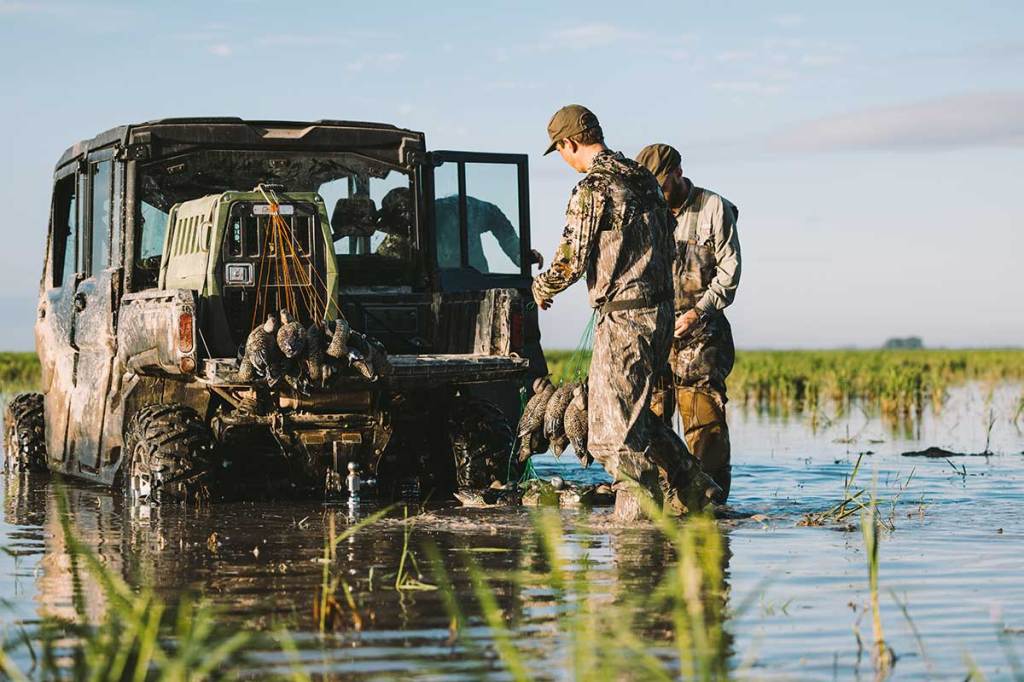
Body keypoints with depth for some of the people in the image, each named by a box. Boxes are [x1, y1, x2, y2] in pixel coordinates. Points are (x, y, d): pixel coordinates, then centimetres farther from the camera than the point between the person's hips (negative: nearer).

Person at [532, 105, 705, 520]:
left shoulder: (593, 190, -14)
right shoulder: (644, 180, 13)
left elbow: (570, 263, -12)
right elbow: (666, 248, 19)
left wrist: (541, 288, 8)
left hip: (623, 316, -9)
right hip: (659, 310, 9)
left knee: (616, 428, -1)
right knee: (631, 410, 20)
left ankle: (638, 514, 2)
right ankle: (685, 489, 21)